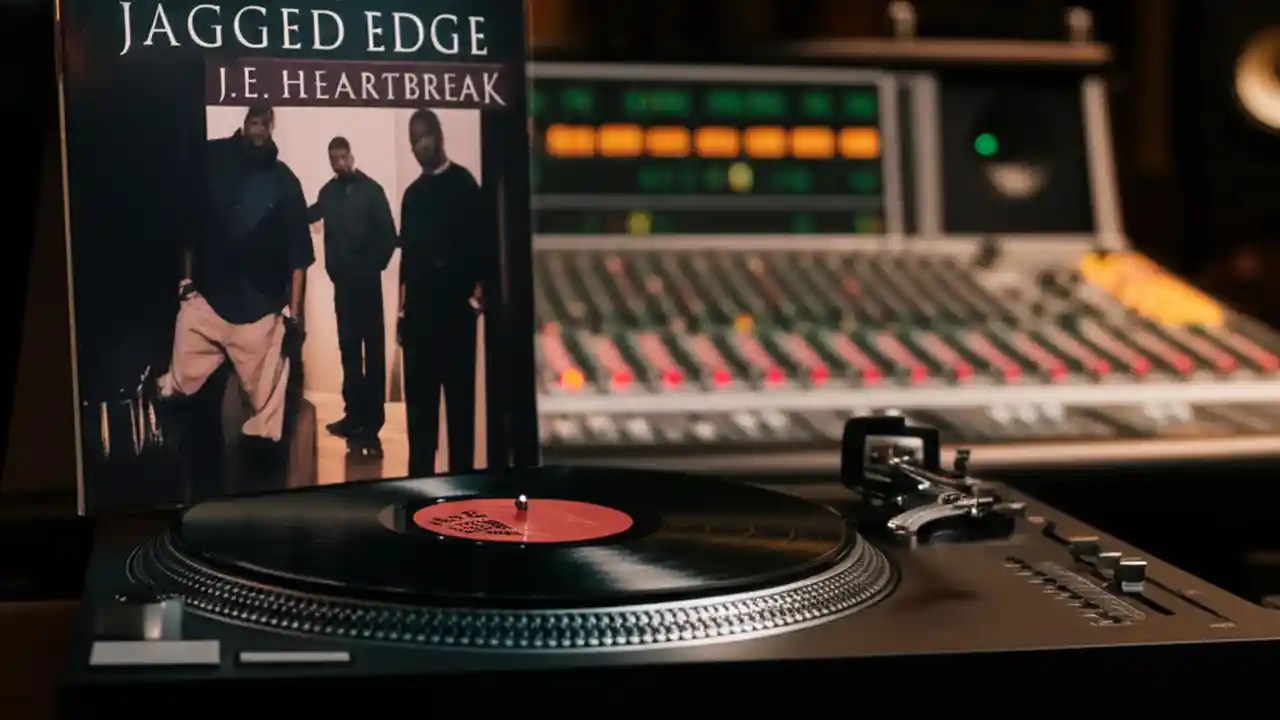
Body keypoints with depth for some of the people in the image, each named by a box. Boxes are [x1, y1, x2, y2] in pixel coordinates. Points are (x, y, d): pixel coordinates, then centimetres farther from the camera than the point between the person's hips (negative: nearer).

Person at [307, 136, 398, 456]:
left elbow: (388, 234, -8)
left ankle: (371, 420, -2)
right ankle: (355, 413, 17)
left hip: (366, 280, -5)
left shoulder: (370, 189, -6)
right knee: (348, 347, 10)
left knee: (372, 348, -2)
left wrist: (374, 265, -8)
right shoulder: (328, 192, 7)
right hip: (342, 281, 5)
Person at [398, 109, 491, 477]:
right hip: (420, 307, 5)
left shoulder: (463, 184, -2)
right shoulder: (413, 193, 14)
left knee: (459, 394, -1)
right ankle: (420, 472, 11)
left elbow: (483, 239, -6)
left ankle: (461, 473, 3)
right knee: (418, 394, 6)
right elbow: (407, 252, 16)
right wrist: (403, 308, 13)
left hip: (455, 305, -5)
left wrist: (478, 291, -12)